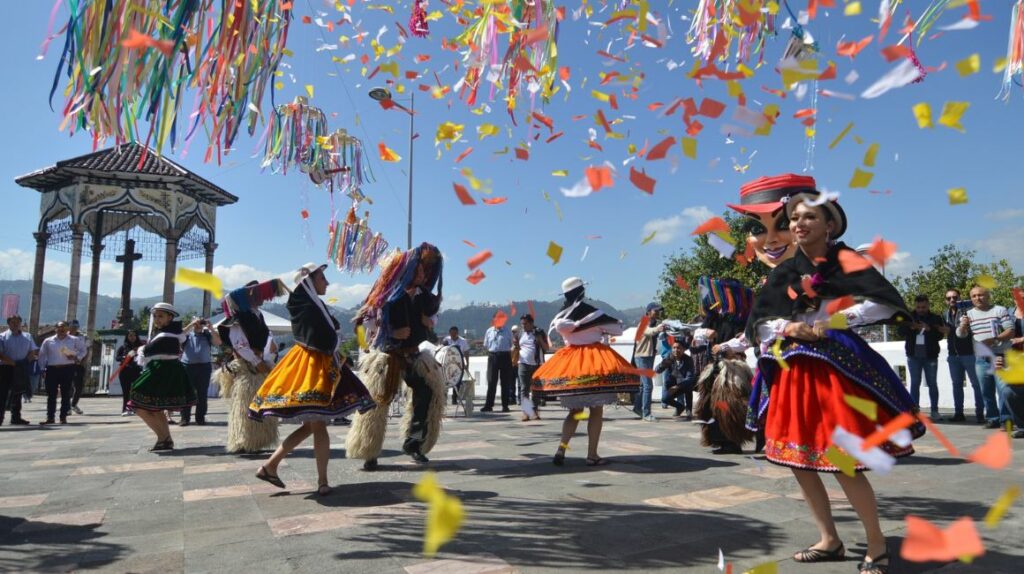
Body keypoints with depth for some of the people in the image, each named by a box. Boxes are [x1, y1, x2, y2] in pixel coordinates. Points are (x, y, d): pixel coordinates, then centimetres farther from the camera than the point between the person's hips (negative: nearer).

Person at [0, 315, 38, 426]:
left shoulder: (27, 337, 11)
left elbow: (33, 351, 11)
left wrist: (26, 361, -7)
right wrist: (13, 362, -19)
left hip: (21, 370, 4)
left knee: (18, 394, 10)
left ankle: (16, 417, 17)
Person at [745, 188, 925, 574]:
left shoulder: (846, 261, -1)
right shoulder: (783, 273, 9)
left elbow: (883, 304, -10)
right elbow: (759, 323, 8)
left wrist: (829, 322, -12)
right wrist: (790, 328, -10)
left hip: (836, 367, -5)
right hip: (791, 371, 5)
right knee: (797, 459, 8)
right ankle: (829, 541, 24)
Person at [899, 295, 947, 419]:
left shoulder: (936, 318, 3)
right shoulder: (909, 317, 7)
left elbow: (940, 336, -5)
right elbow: (901, 331, -4)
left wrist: (929, 329, -24)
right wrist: (911, 328, -23)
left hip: (930, 356, -1)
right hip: (913, 356, 1)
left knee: (932, 384, 4)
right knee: (915, 383, 4)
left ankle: (934, 410, 10)